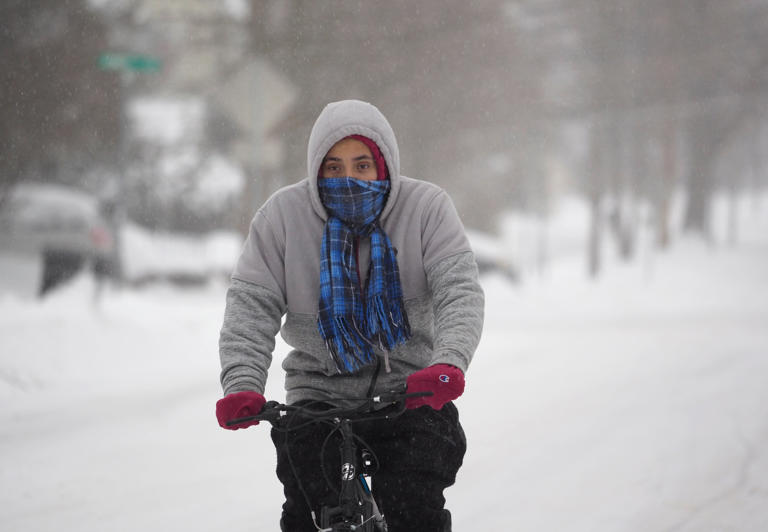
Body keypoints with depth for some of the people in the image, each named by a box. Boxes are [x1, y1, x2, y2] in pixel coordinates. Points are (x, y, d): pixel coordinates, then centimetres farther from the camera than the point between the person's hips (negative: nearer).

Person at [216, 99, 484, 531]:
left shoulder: (426, 207, -6)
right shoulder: (283, 215, -3)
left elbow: (459, 290, -16)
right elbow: (252, 302, -6)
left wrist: (448, 364, -36)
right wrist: (242, 383, -24)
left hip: (409, 394, -1)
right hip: (317, 394, 1)